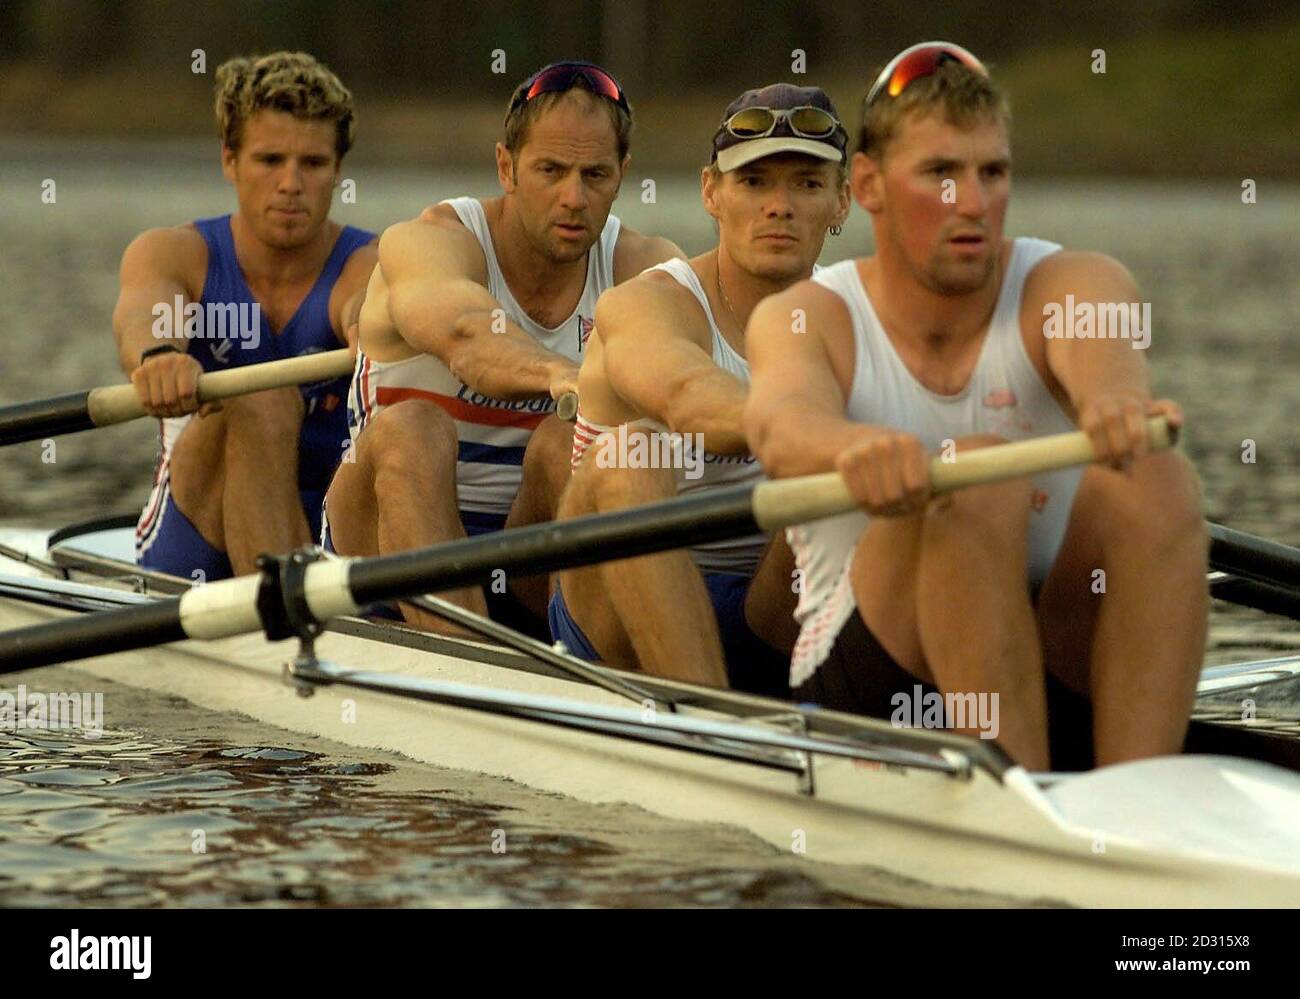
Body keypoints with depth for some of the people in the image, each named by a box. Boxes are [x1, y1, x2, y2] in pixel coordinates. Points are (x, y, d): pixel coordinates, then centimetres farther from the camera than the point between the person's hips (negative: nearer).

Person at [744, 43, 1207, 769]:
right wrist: (854, 448, -52)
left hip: (1061, 685, 2)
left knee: (1157, 483, -26)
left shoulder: (1072, 287, 1)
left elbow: (1102, 353, -25)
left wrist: (1118, 404, -52)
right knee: (978, 475, -29)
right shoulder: (805, 319, -1)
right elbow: (783, 422, -26)